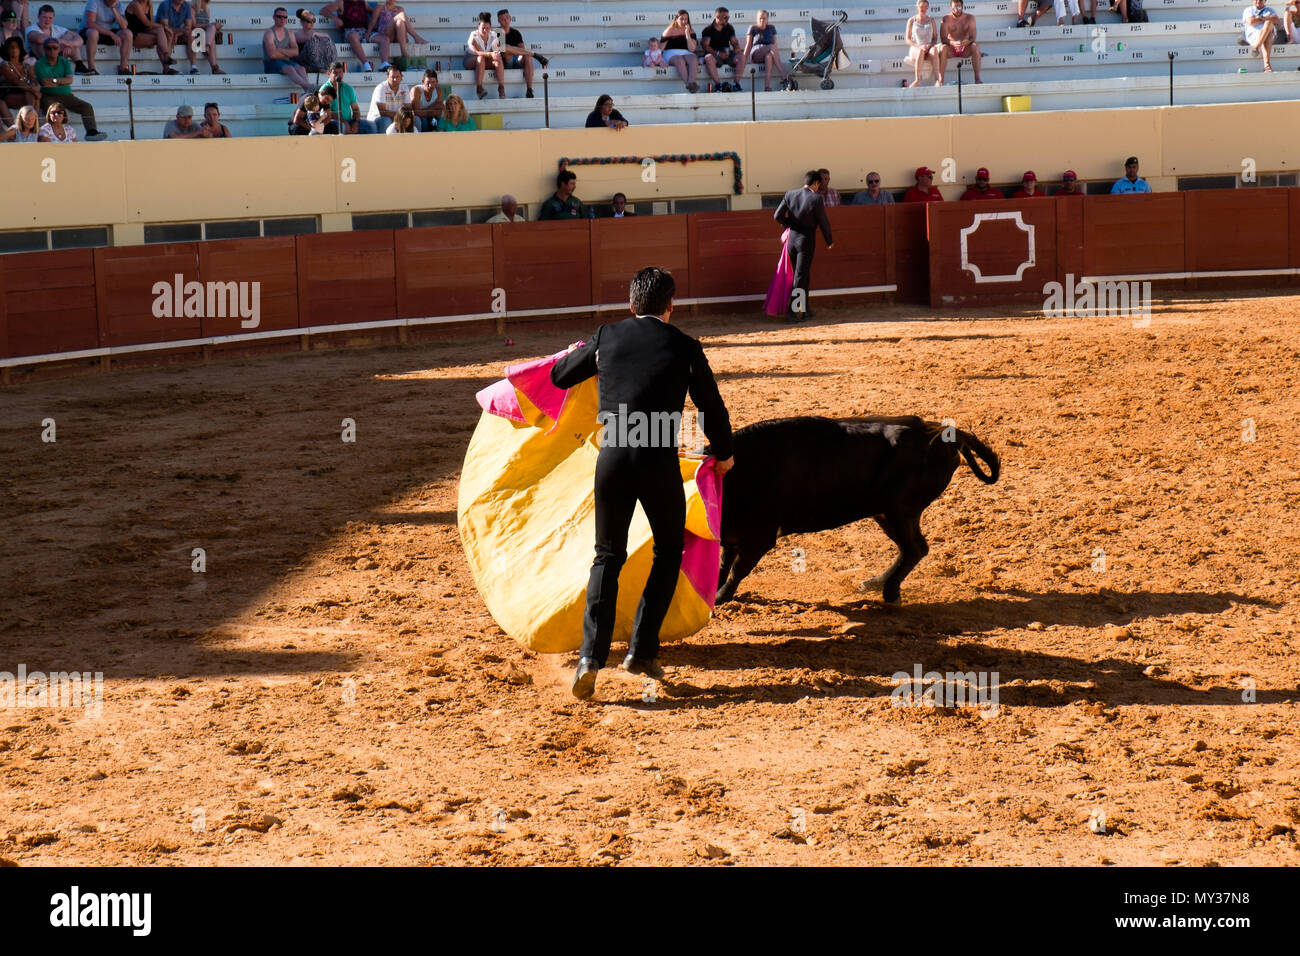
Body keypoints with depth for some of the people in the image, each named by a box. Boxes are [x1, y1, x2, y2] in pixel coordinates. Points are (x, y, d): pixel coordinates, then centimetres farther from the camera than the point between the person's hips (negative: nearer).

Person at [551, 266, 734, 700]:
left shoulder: (607, 336, 8)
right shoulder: (686, 348, 5)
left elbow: (559, 376, 21)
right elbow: (712, 408, 14)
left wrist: (577, 353, 45)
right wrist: (723, 455, 33)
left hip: (612, 457, 2)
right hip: (659, 460, -2)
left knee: (608, 555, 14)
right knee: (668, 550, 19)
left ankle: (591, 654, -2)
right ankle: (641, 650, 11)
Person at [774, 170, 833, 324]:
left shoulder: (790, 195, -1)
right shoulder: (816, 198, -14)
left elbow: (777, 216, -3)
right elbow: (823, 222, -8)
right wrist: (829, 241, 7)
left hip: (792, 238, 5)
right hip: (806, 241, -5)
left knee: (802, 275, 18)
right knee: (801, 277, 0)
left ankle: (803, 310, 25)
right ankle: (792, 313, -5)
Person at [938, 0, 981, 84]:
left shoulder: (969, 18, -3)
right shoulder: (946, 19, -5)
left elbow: (972, 37, -12)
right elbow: (943, 38, -15)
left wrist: (965, 43, -36)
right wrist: (953, 43, -37)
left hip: (965, 49, 1)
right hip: (951, 50, -1)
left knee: (975, 46, -31)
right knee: (943, 48, -33)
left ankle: (977, 78, -33)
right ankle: (940, 80, -38)